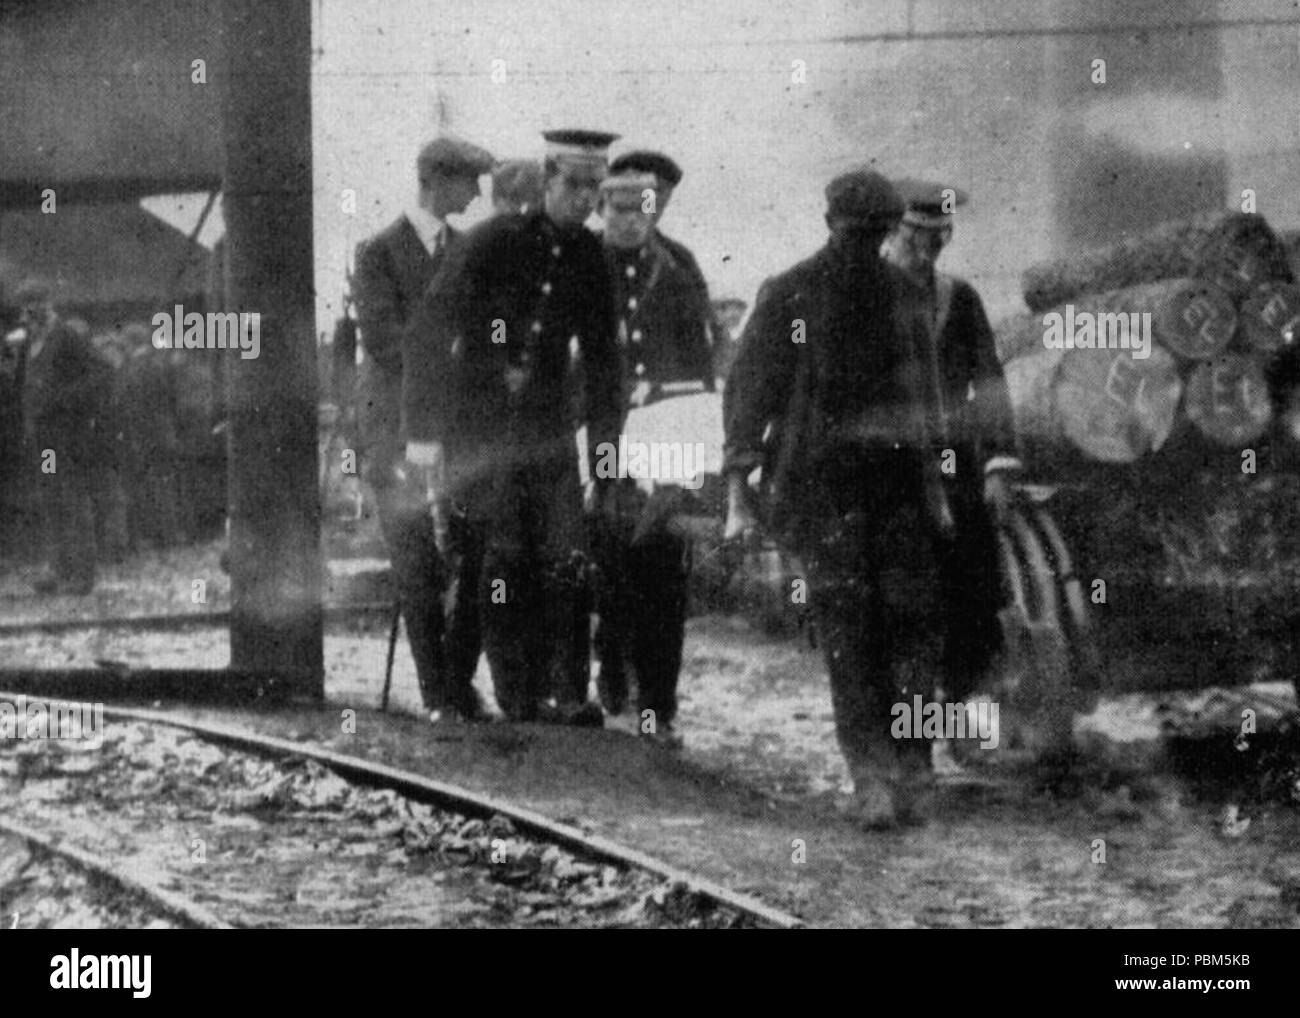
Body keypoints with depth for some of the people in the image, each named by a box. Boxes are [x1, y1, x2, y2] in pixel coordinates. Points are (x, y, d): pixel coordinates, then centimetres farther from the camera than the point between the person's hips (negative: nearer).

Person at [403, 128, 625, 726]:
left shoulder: (589, 257, 7)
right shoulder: (489, 244, -7)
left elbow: (600, 357, 16)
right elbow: (427, 339, -6)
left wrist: (604, 444, 10)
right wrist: (424, 436, -10)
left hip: (548, 429, 3)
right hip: (479, 424, -3)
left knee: (567, 559, -10)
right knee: (505, 558, -7)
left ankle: (565, 693, -9)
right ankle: (518, 701, -1)